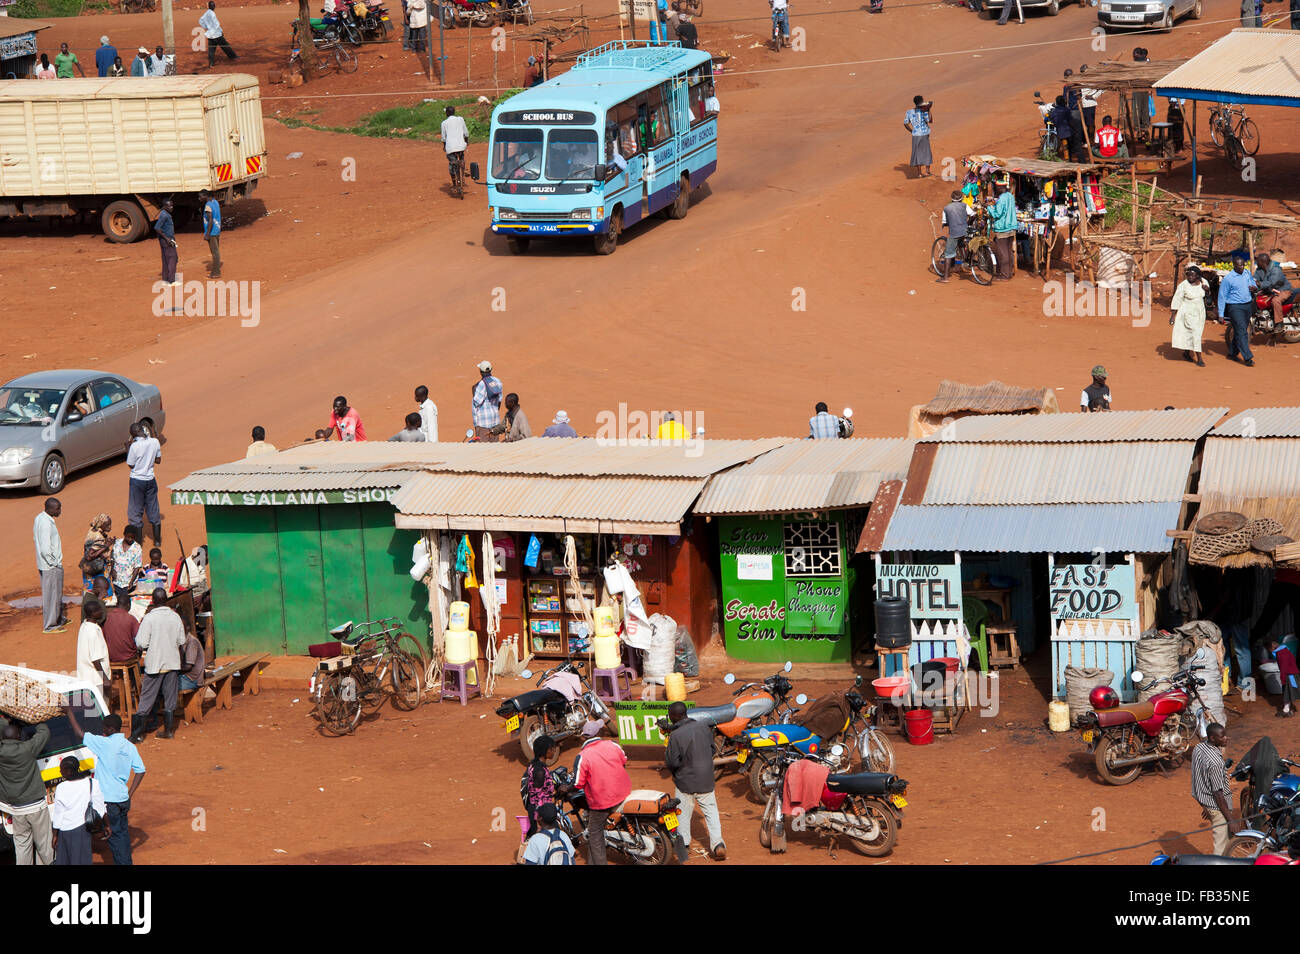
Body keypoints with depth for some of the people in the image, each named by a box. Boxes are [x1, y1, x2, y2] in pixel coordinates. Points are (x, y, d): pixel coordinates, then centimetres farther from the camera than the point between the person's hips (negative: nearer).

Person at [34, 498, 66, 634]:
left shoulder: (39, 518, 4)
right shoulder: (46, 524, -27)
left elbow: (35, 537, 17)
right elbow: (45, 549, -30)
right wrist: (54, 563, -15)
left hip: (43, 565, 10)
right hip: (51, 566, -10)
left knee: (56, 593, 23)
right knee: (52, 595, 3)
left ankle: (59, 619, 36)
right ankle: (50, 625, 13)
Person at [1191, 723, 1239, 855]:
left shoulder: (1198, 748, -4)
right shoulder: (1215, 762, -31)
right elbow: (1218, 794, -26)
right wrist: (1230, 820, -19)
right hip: (1217, 805, -9)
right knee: (1221, 845, 2)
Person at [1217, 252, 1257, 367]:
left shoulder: (1247, 273, 7)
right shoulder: (1228, 279, -11)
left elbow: (1253, 283, 23)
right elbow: (1222, 296, -8)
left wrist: (1253, 288, -5)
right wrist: (1221, 314, -9)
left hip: (1248, 305, 6)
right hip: (1235, 307, -6)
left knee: (1240, 331, 11)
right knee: (1241, 331, -11)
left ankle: (1232, 354, 25)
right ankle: (1247, 358, -11)